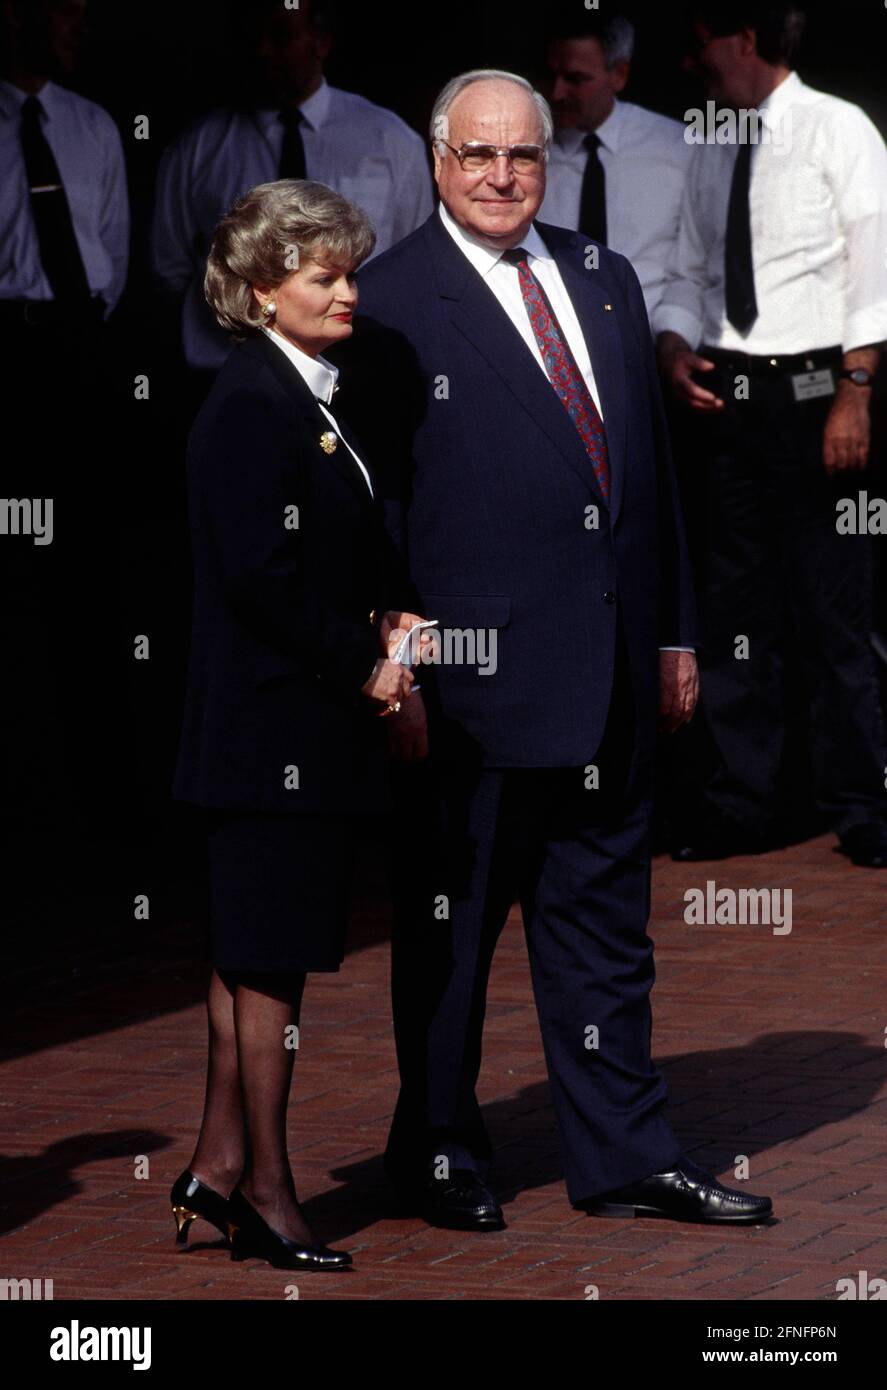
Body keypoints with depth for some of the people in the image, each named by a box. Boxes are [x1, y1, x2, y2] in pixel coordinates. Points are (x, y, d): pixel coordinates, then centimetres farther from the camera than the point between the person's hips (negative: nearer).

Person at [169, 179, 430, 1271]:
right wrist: (363, 661, -14)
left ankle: (219, 1166, 22)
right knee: (270, 960, -3)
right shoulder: (253, 404, -16)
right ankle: (264, 1194, 4)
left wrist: (381, 621, 4)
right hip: (277, 725, -10)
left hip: (295, 725, 10)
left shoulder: (305, 399, 15)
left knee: (248, 955, 14)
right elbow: (261, 577, -22)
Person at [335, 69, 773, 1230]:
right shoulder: (393, 304, -6)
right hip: (479, 670, -6)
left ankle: (623, 1156, 20)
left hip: (613, 674, 6)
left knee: (604, 917, 12)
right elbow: (374, 502, -8)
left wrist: (674, 632, 14)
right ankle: (439, 1154, 18)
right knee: (452, 923, 6)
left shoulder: (605, 284, 13)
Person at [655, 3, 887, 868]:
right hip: (725, 397, 6)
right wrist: (675, 347, 0)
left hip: (810, 390, -6)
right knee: (733, 607, 8)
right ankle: (735, 806, 14)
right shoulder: (712, 150, 13)